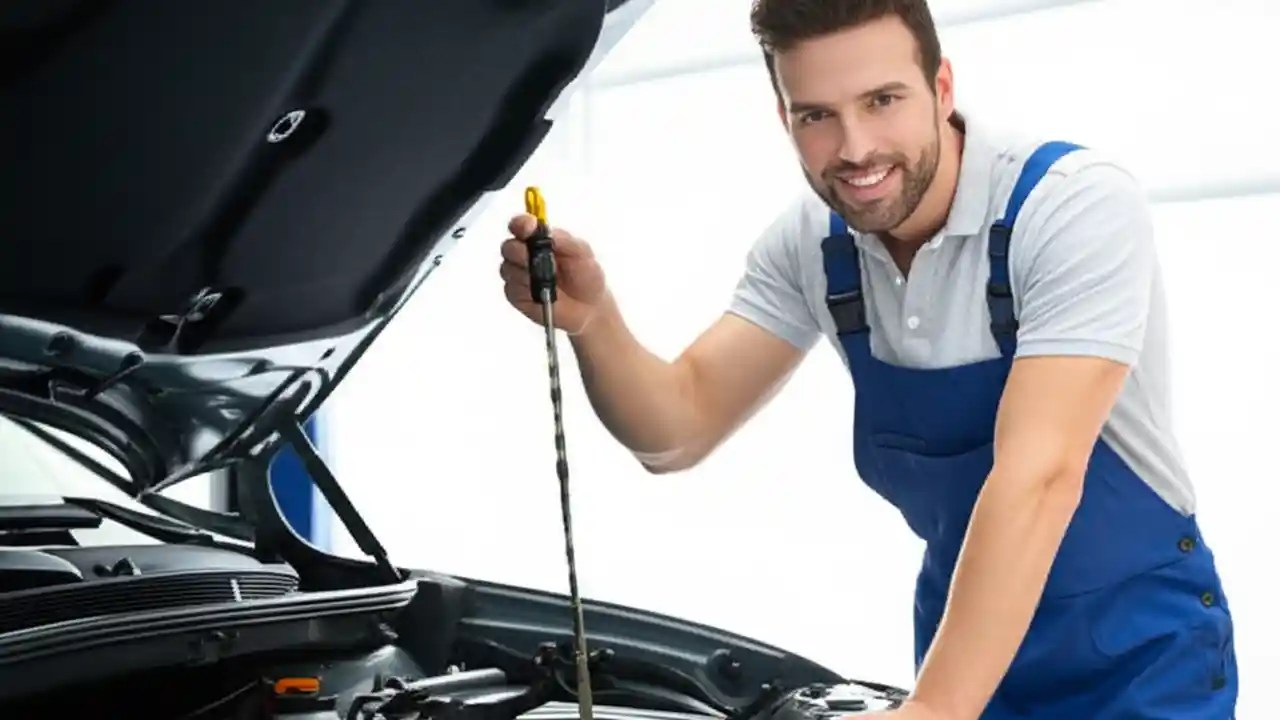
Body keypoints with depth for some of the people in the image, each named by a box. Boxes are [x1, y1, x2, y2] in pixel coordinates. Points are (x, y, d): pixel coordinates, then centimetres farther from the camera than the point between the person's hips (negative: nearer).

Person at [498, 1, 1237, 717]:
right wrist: (592, 320, -29)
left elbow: (1038, 477, -32)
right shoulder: (809, 245, -7)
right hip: (967, 632, 5)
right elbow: (679, 431, -9)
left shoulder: (1078, 205, -24)